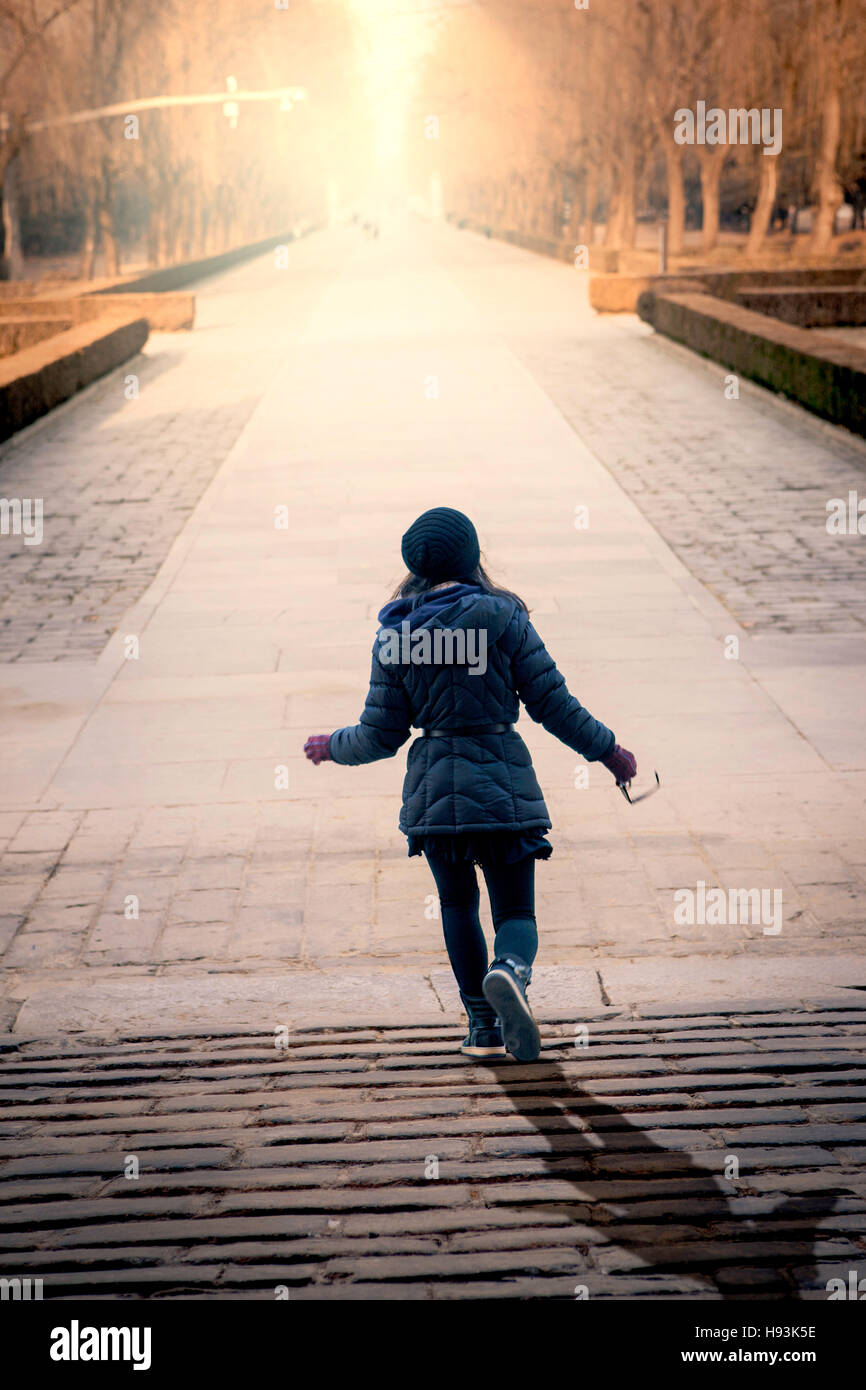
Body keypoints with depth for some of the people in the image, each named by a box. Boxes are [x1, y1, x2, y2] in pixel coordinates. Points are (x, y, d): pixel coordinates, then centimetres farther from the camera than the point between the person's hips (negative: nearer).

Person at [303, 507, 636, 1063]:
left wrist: (332, 746, 23)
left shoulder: (395, 636, 0)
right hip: (504, 784, -2)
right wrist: (608, 751, 8)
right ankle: (511, 972, -27)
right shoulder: (503, 617, -6)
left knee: (458, 906, 21)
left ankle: (484, 1027, 17)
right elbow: (553, 704, -5)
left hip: (433, 788, 2)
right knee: (516, 910, 6)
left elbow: (381, 736, 2)